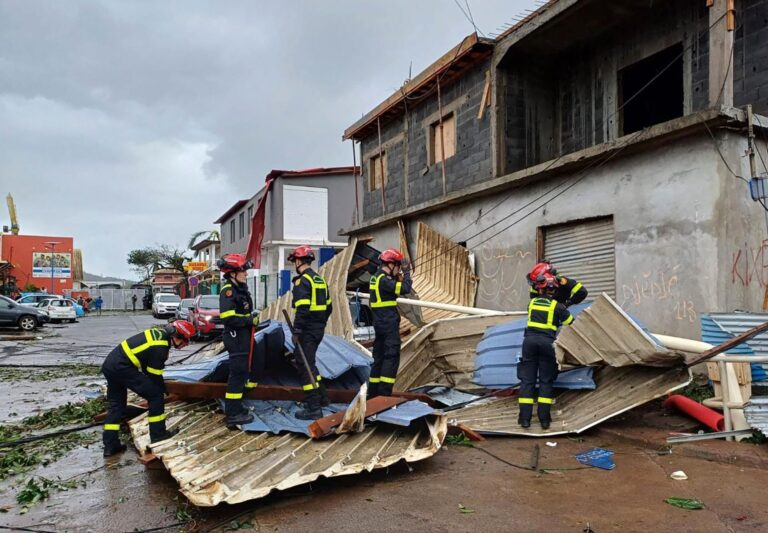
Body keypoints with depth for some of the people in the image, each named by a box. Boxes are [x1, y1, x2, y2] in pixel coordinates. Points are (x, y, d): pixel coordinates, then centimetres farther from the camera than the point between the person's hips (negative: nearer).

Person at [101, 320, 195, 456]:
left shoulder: (160, 333, 10)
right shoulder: (160, 348, -17)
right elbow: (154, 375, -8)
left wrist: (161, 386, 23)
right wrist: (163, 391, 8)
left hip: (109, 364, 10)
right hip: (122, 367, -10)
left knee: (116, 404, 18)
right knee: (155, 395, -2)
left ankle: (110, 445, 21)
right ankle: (158, 433, 7)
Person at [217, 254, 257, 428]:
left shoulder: (240, 288, 14)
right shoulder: (228, 290, -17)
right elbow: (229, 318, -26)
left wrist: (252, 321, 8)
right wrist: (250, 321, -18)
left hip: (243, 337, 10)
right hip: (236, 337, -10)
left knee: (242, 372, 18)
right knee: (238, 373, -7)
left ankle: (236, 407, 31)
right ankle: (233, 415, -1)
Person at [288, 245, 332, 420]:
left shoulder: (302, 280, -14)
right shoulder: (320, 280, 15)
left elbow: (302, 308, -22)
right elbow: (328, 307, 18)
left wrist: (297, 330, -18)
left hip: (307, 330, -9)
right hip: (318, 329, 9)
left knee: (305, 366, -3)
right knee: (309, 363, 22)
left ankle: (313, 408, -1)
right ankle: (321, 398, 29)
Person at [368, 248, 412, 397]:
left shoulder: (376, 277, 14)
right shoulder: (384, 279, -17)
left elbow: (394, 291, 20)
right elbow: (405, 289, -23)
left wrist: (399, 278, 7)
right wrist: (406, 275, -5)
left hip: (380, 323, 10)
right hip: (389, 324, -10)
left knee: (379, 356, 14)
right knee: (392, 357, -6)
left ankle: (373, 392, 19)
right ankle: (384, 393, -7)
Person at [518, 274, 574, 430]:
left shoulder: (532, 303, 11)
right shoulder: (557, 306, 2)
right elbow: (571, 323, 11)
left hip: (530, 340, 2)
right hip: (547, 342, -2)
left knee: (527, 379, 4)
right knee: (546, 381, 7)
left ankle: (525, 418, 0)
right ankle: (544, 419, 3)